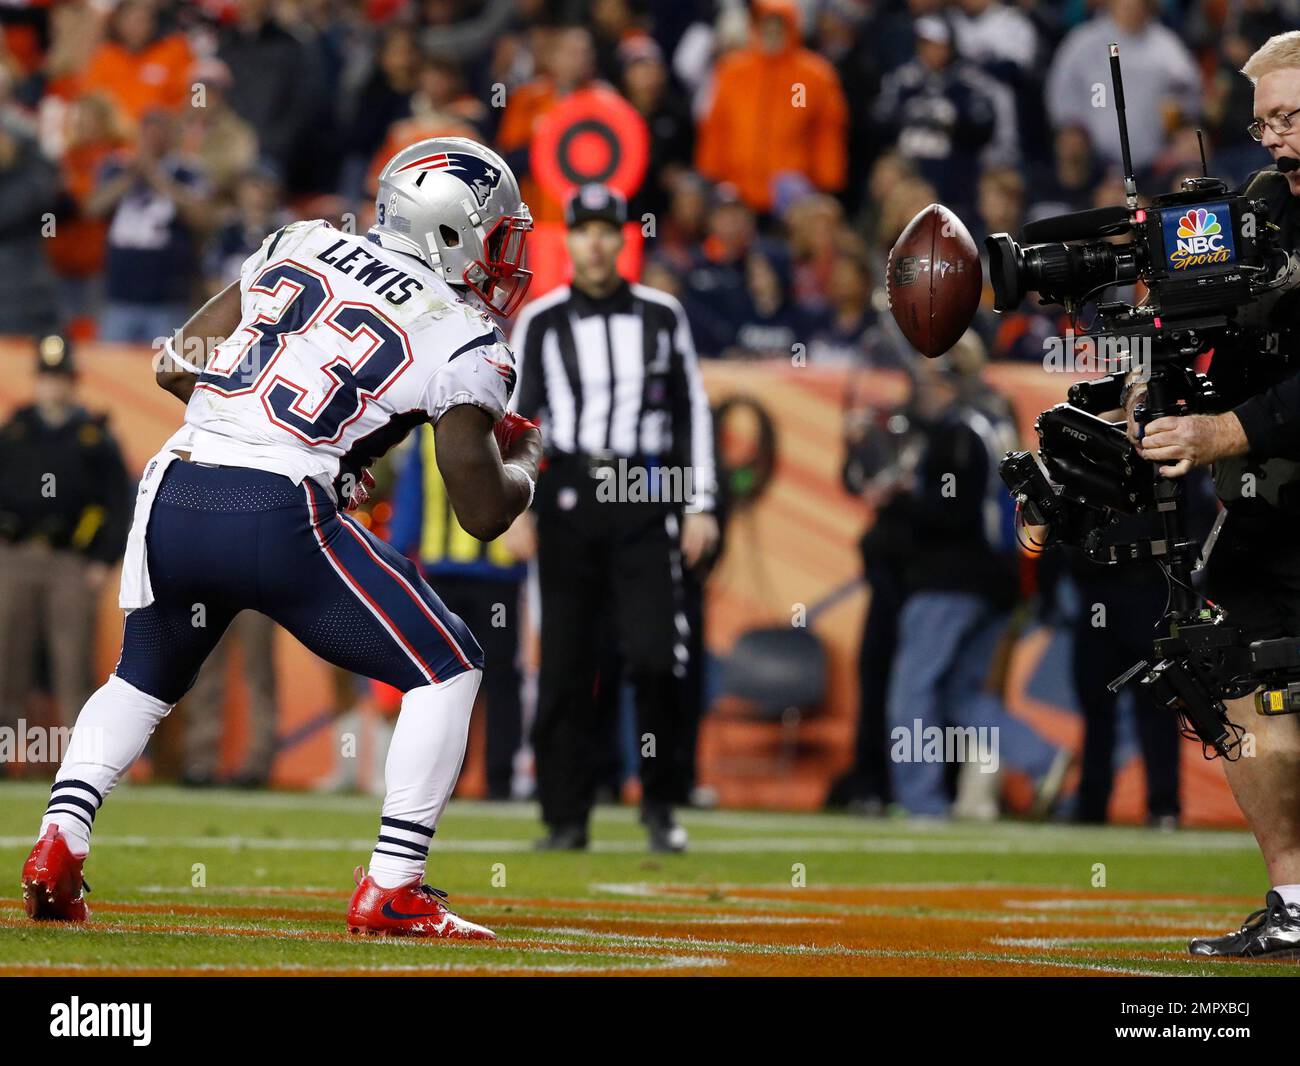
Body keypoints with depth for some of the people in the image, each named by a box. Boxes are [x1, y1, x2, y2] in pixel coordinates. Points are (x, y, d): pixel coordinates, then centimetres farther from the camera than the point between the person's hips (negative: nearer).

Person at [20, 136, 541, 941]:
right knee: (446, 669, 11)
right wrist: (526, 457, 26)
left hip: (173, 495, 6)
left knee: (143, 682, 29)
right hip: (278, 517, -6)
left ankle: (59, 842, 9)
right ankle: (391, 891, 6)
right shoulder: (464, 344, 3)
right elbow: (484, 512, 5)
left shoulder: (304, 247, 18)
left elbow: (177, 365, 19)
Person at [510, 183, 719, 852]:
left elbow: (693, 411, 12)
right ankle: (566, 816, 7)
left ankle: (659, 804, 3)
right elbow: (517, 418, 5)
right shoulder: (541, 321, 6)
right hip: (568, 497, 0)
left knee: (655, 656, -11)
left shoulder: (661, 315, 9)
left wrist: (701, 505, 5)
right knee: (566, 664, 0)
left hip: (645, 496, 0)